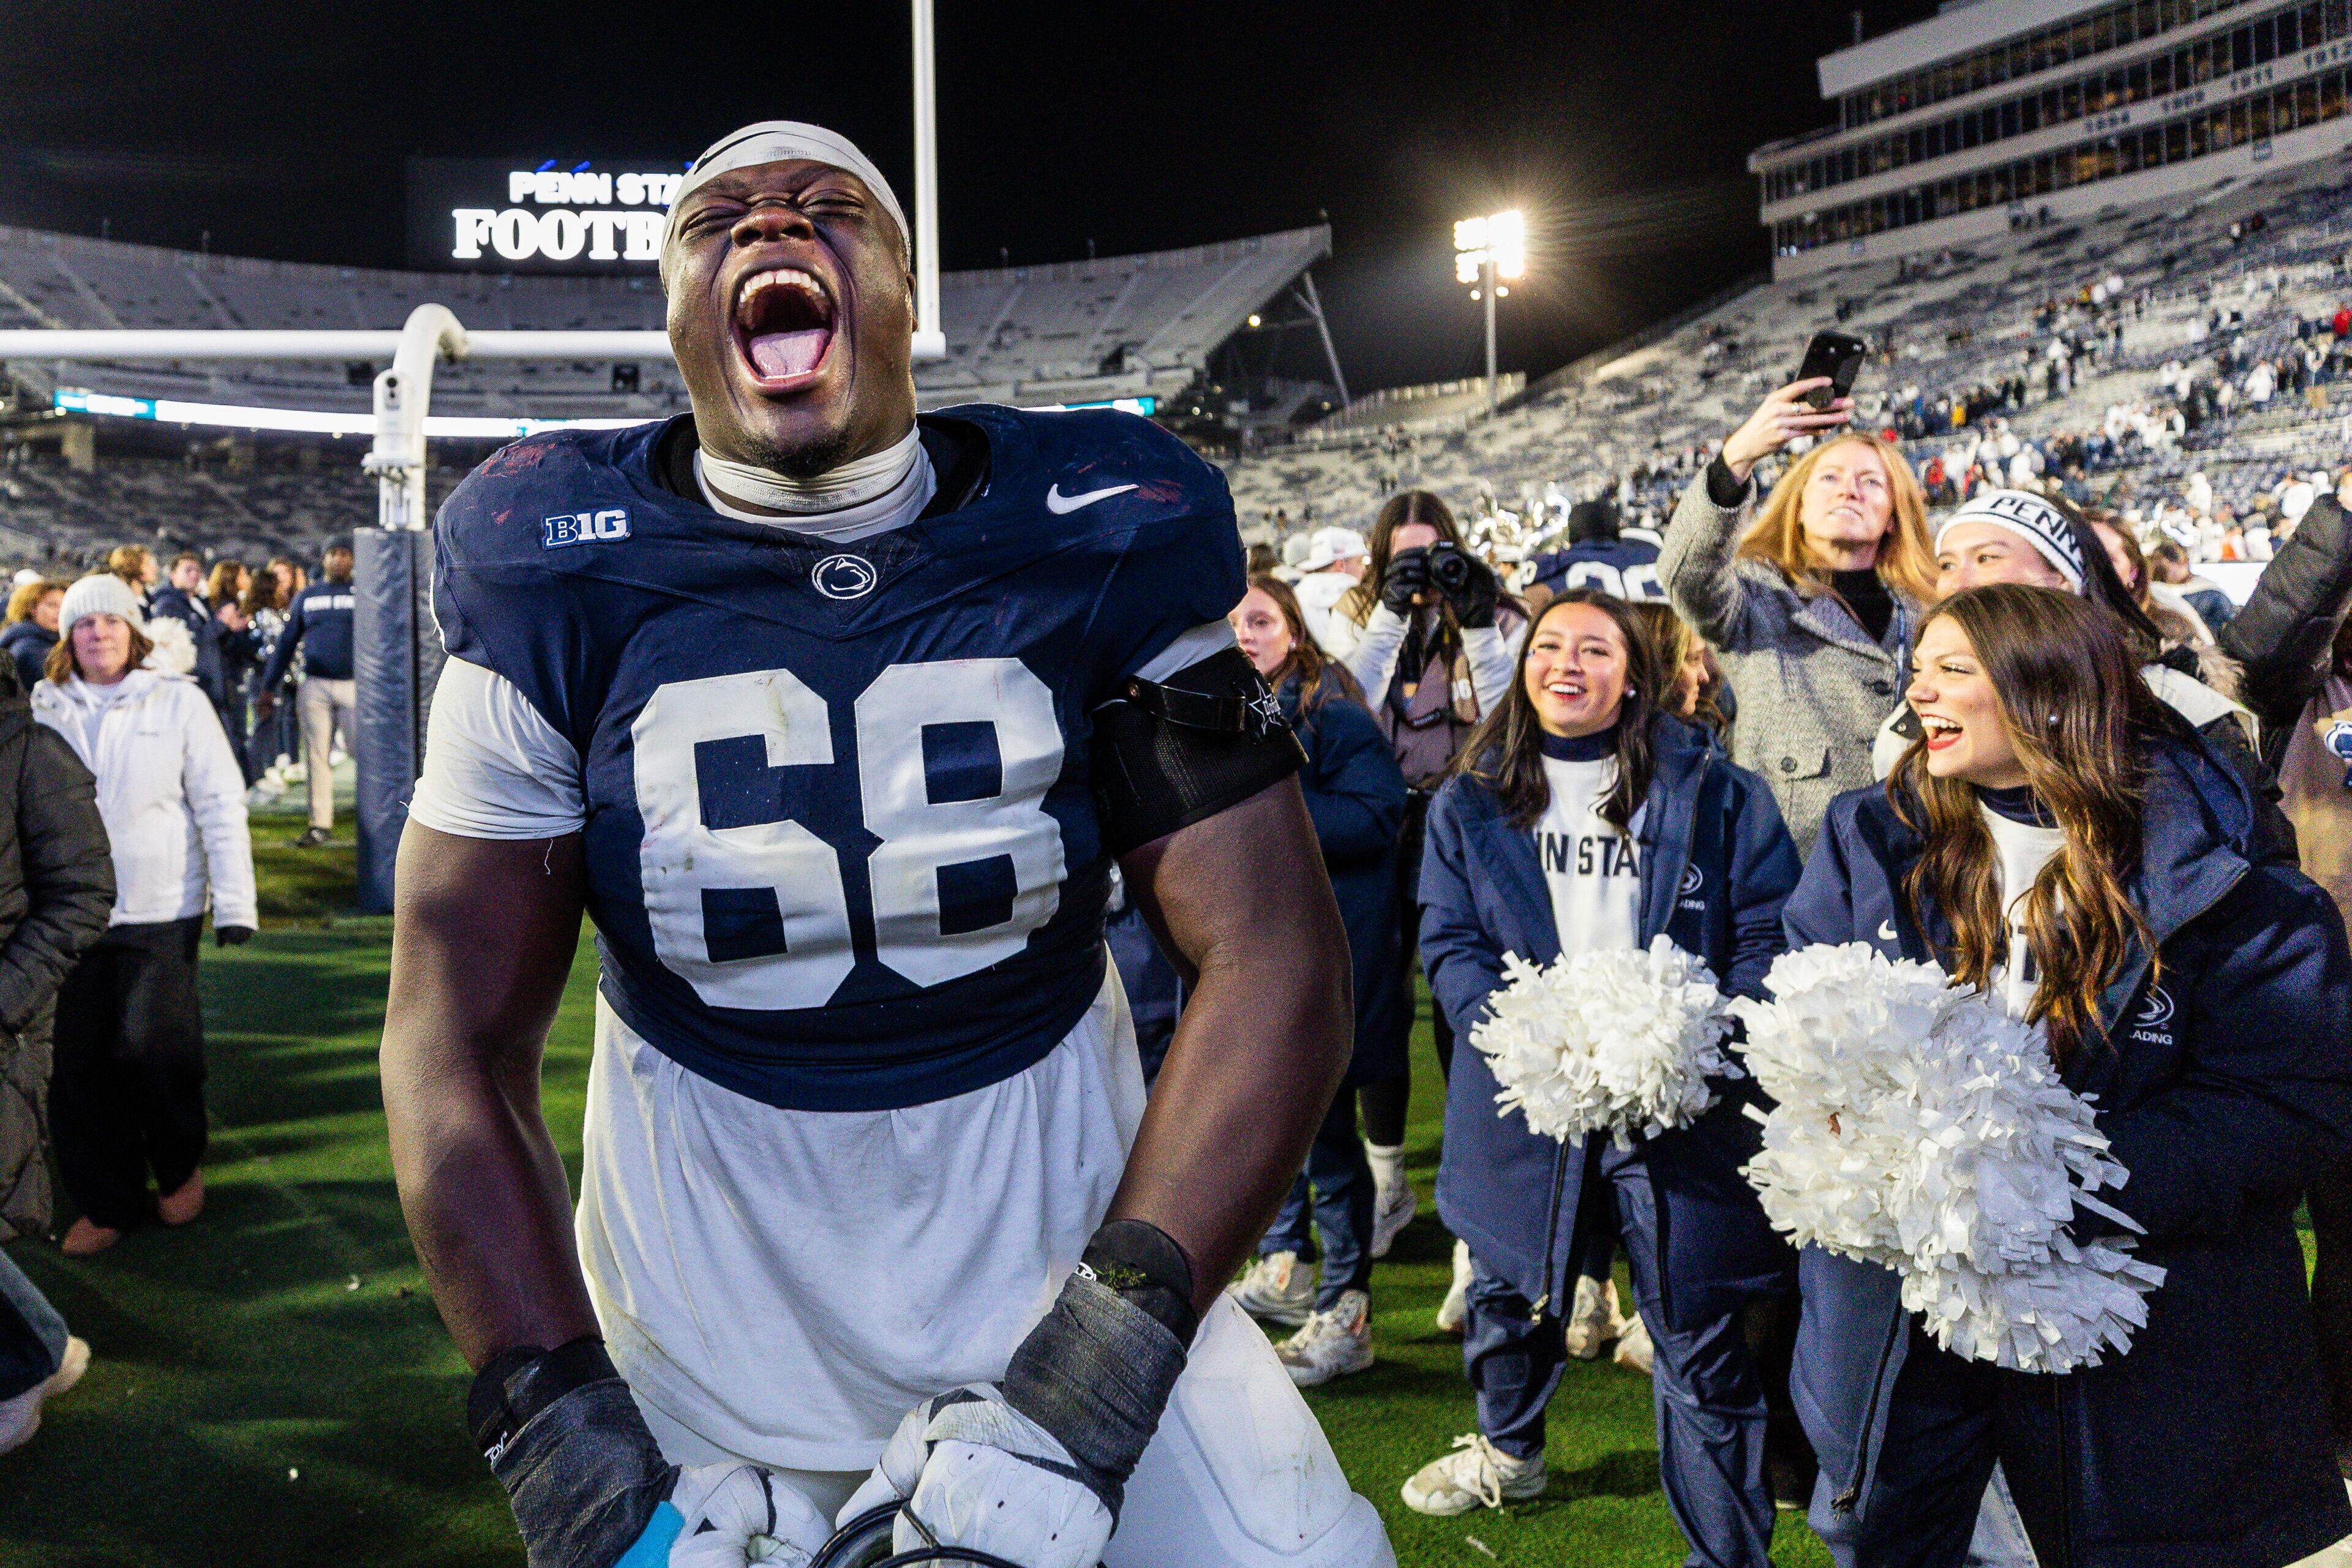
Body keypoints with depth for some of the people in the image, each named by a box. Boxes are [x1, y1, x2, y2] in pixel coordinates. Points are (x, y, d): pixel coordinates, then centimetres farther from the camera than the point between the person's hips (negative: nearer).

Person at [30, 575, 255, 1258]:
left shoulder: (178, 702, 1)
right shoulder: (45, 709, 8)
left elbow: (221, 805, 0)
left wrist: (235, 904, -7)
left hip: (161, 913, -3)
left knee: (150, 1047, -7)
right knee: (76, 1061, 3)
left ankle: (180, 1169, 20)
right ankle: (107, 1202, 18)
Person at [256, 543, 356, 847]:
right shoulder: (306, 597, 12)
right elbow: (286, 642, 13)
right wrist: (268, 688, 10)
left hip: (355, 685, -3)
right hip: (315, 685, 3)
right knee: (316, 755, 3)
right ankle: (320, 824, 8)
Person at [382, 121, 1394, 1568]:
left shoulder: (1103, 547, -8)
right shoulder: (562, 589, -7)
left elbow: (1275, 965, -11)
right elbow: (459, 1043, -5)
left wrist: (1086, 1389, -19)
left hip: (1073, 1279, 0)